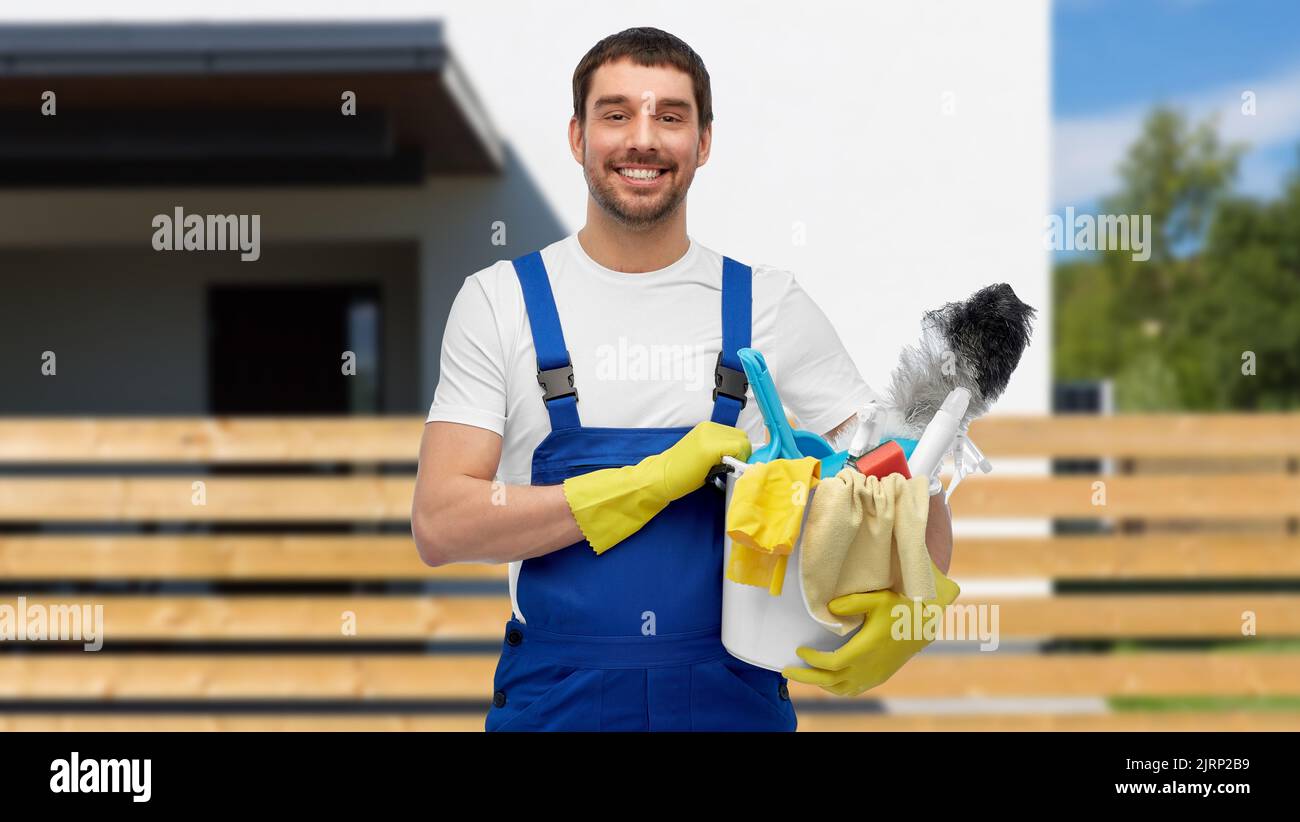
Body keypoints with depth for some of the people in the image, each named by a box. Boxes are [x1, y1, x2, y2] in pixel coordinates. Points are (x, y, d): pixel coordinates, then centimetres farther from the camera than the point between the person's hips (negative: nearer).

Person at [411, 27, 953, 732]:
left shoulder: (770, 304, 3)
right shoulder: (499, 300, 0)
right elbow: (440, 526, -9)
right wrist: (653, 482, -18)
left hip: (735, 697, 1)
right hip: (555, 699, -1)